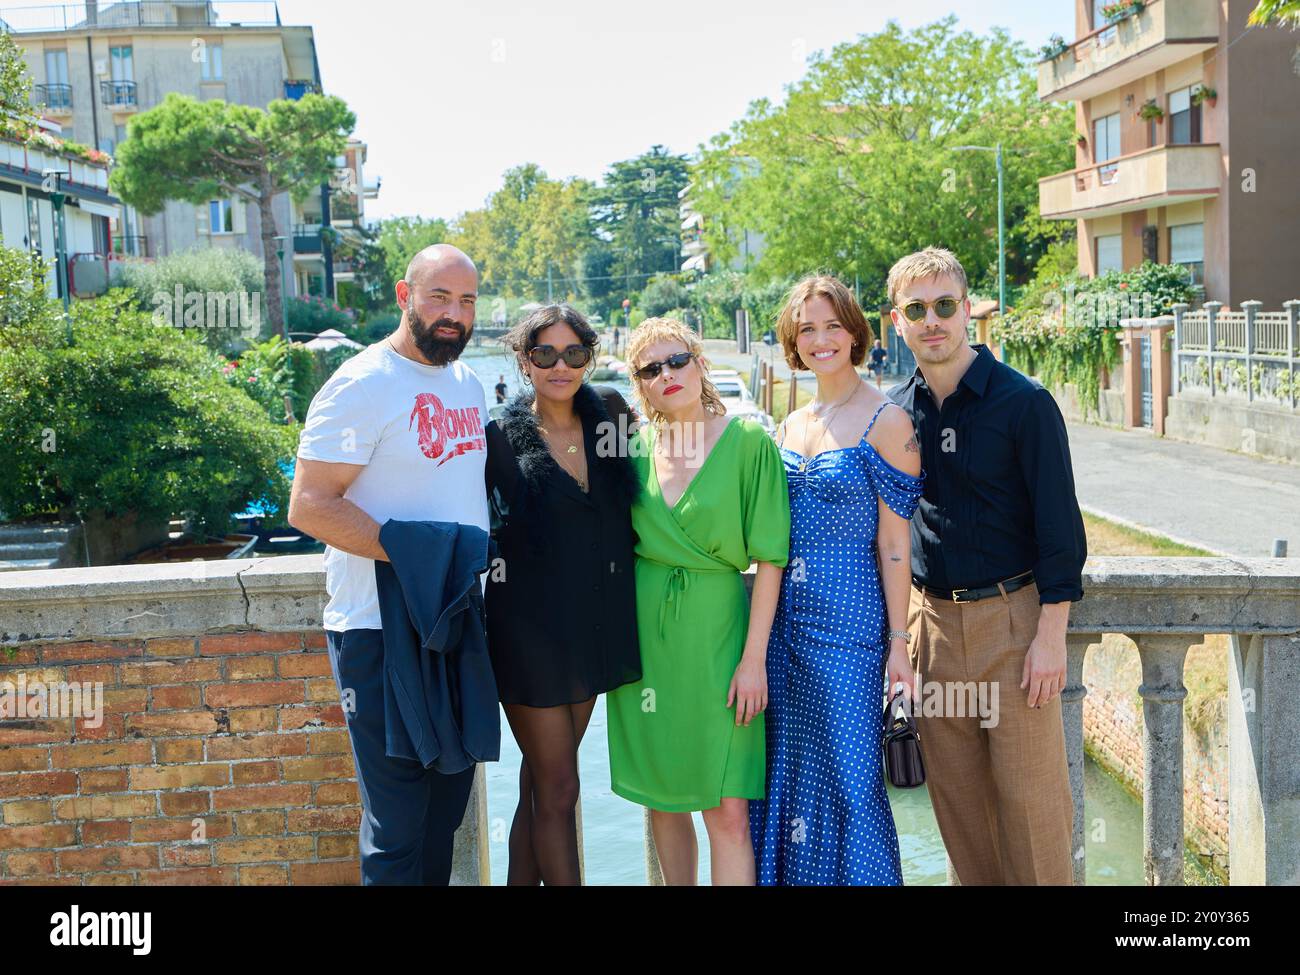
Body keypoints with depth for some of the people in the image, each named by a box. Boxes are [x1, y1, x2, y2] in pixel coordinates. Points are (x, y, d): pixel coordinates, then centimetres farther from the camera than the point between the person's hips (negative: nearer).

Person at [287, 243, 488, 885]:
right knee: (396, 830, -1)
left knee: (446, 808, 19)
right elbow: (310, 506, -19)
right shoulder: (362, 385, -13)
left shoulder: (468, 382, 12)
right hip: (383, 633, -8)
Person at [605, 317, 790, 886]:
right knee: (662, 798, 12)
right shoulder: (635, 446, 4)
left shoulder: (748, 442, -6)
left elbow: (769, 559, -7)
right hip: (643, 631, 4)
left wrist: (754, 658, -10)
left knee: (728, 812, -6)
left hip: (717, 629, -3)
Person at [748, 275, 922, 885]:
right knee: (786, 767, 13)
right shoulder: (790, 426, 11)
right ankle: (788, 874, 28)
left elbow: (893, 544, -8)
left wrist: (898, 641, -9)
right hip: (785, 618, 6)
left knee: (848, 773, 0)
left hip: (848, 620, -6)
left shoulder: (885, 422, -7)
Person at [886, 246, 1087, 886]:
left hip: (1011, 617, -4)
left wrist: (1050, 637, -12)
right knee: (954, 791, 11)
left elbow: (1059, 526, -7)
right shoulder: (894, 411, 6)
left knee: (1029, 791, -1)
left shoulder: (1024, 402, -7)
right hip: (931, 619, 4)